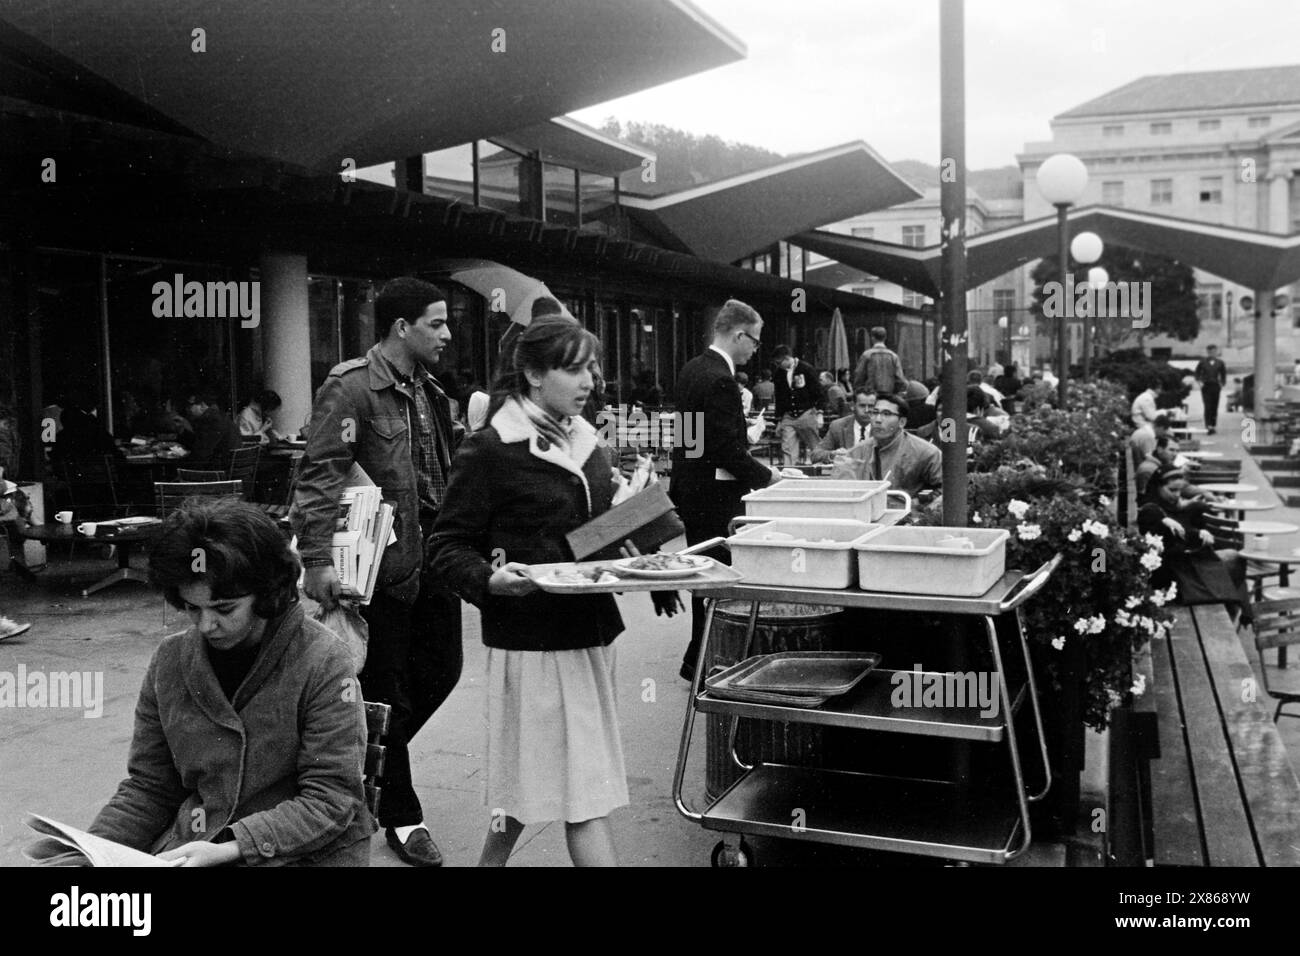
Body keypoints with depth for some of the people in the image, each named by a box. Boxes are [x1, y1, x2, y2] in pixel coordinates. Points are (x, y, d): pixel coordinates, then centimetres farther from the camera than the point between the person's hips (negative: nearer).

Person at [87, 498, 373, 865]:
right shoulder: (170, 660, 2)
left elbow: (330, 801, -13)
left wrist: (230, 848, -22)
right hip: (188, 847, 4)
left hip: (302, 851, -4)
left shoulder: (322, 660, -13)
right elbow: (147, 788, 10)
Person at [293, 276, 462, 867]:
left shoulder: (429, 393, 14)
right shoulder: (351, 388, -12)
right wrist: (316, 560, -25)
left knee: (440, 671, 14)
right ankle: (401, 817, 18)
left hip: (432, 559, 8)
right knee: (386, 691, 4)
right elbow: (319, 476, -18)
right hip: (381, 563, -8)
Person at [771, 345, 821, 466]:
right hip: (788, 416, 4)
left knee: (815, 449, 4)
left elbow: (817, 394, -2)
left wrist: (819, 415, -4)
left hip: (806, 414, -4)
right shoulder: (780, 372, 7)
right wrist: (778, 420, 13)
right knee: (787, 450, -6)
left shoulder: (807, 369, -7)